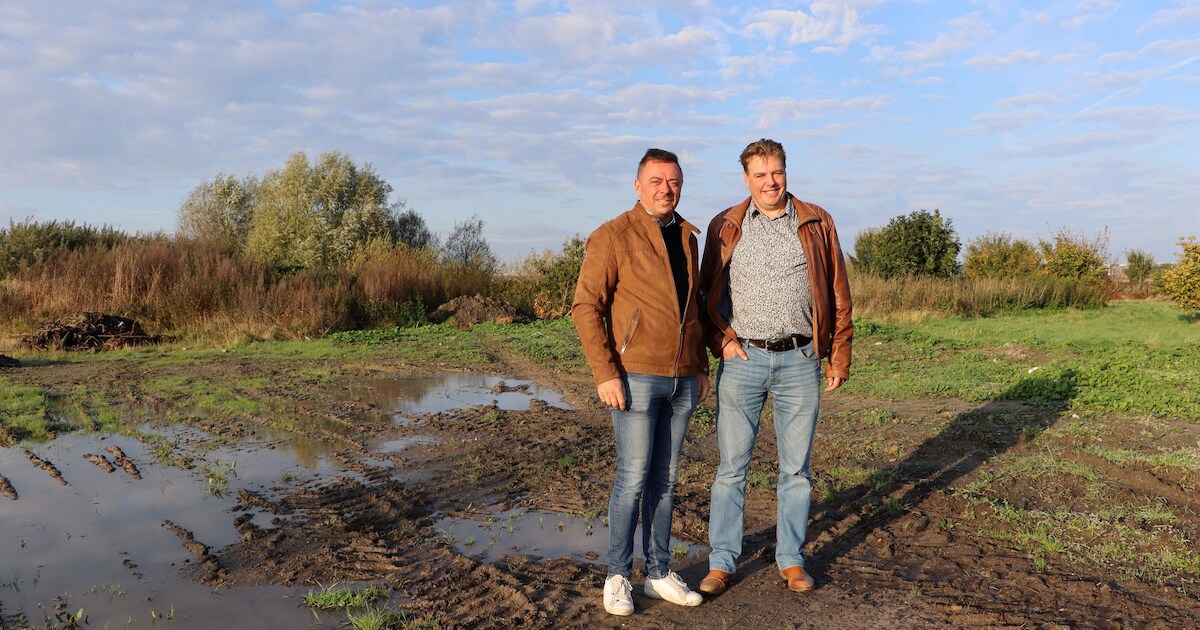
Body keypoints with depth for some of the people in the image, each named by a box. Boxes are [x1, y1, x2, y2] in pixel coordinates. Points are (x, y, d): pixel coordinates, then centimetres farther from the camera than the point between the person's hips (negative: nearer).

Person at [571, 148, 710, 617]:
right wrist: (605, 373, -17)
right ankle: (618, 577, 13)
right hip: (635, 376, -6)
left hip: (681, 380, 6)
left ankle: (659, 573, 22)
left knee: (665, 479, 11)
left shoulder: (686, 238, 14)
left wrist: (701, 367, 15)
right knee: (633, 478, -3)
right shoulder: (613, 237, -7)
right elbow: (585, 307, -11)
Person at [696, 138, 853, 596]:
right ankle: (721, 562, 15)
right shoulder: (725, 227, 6)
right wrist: (721, 340, -4)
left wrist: (840, 355, 4)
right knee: (732, 465, 3)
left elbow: (837, 293, 8)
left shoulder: (816, 223, 7)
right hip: (742, 359, 0)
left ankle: (791, 559, 24)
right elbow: (707, 293, 10)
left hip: (800, 361, 1)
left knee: (796, 467, 9)